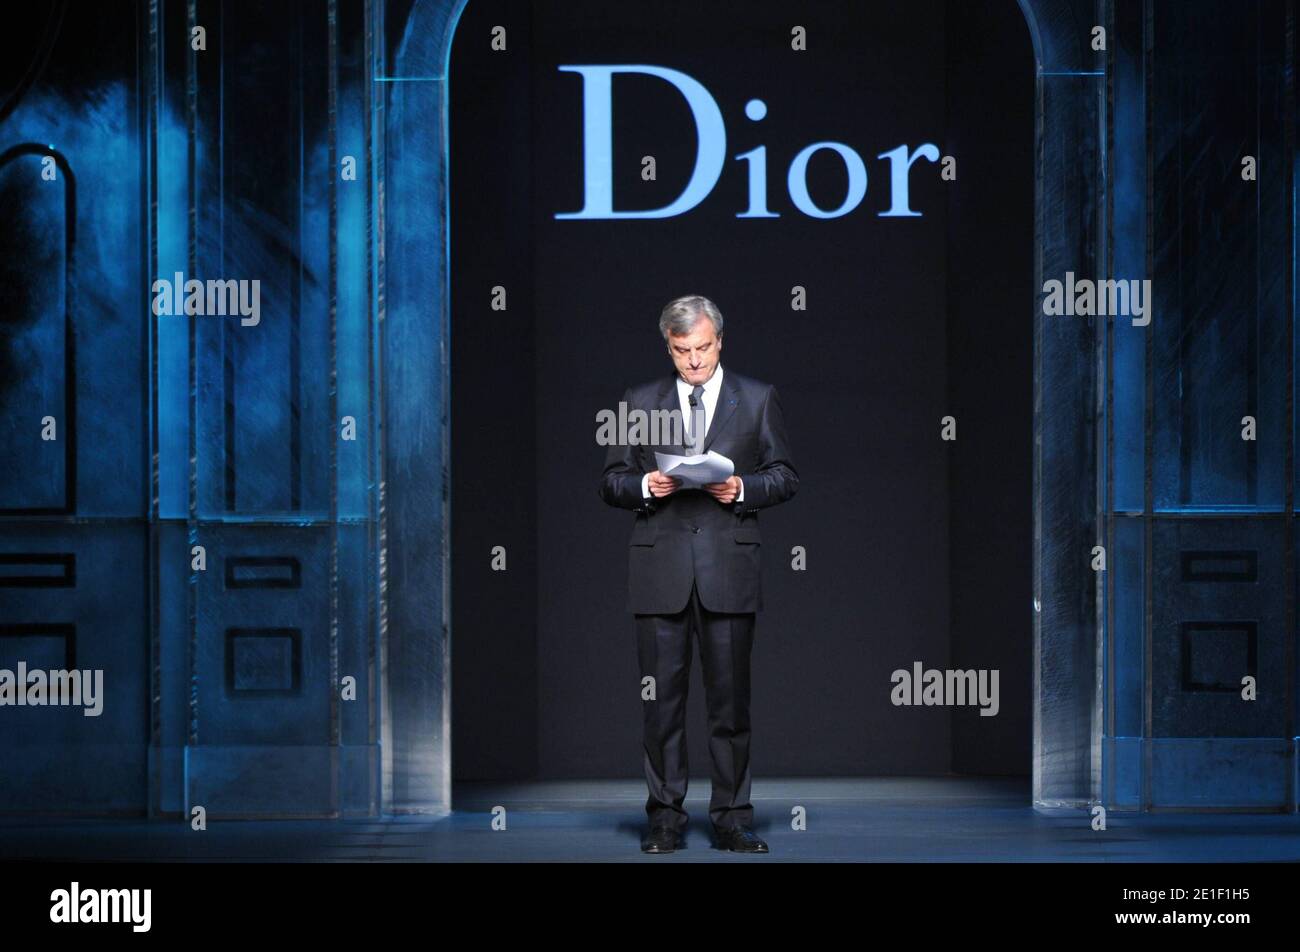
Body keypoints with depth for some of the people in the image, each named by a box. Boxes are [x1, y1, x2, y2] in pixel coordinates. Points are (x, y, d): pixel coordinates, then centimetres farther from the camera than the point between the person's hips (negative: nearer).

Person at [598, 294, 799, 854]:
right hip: (659, 570, 1)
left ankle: (731, 818, 7)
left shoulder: (758, 400, 10)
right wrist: (644, 486, -8)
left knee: (730, 697, 0)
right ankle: (665, 817, 7)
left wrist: (742, 488, -10)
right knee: (661, 697, 1)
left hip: (728, 570, -1)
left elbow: (785, 477, 9)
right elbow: (611, 482, 12)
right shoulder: (640, 402, 12)